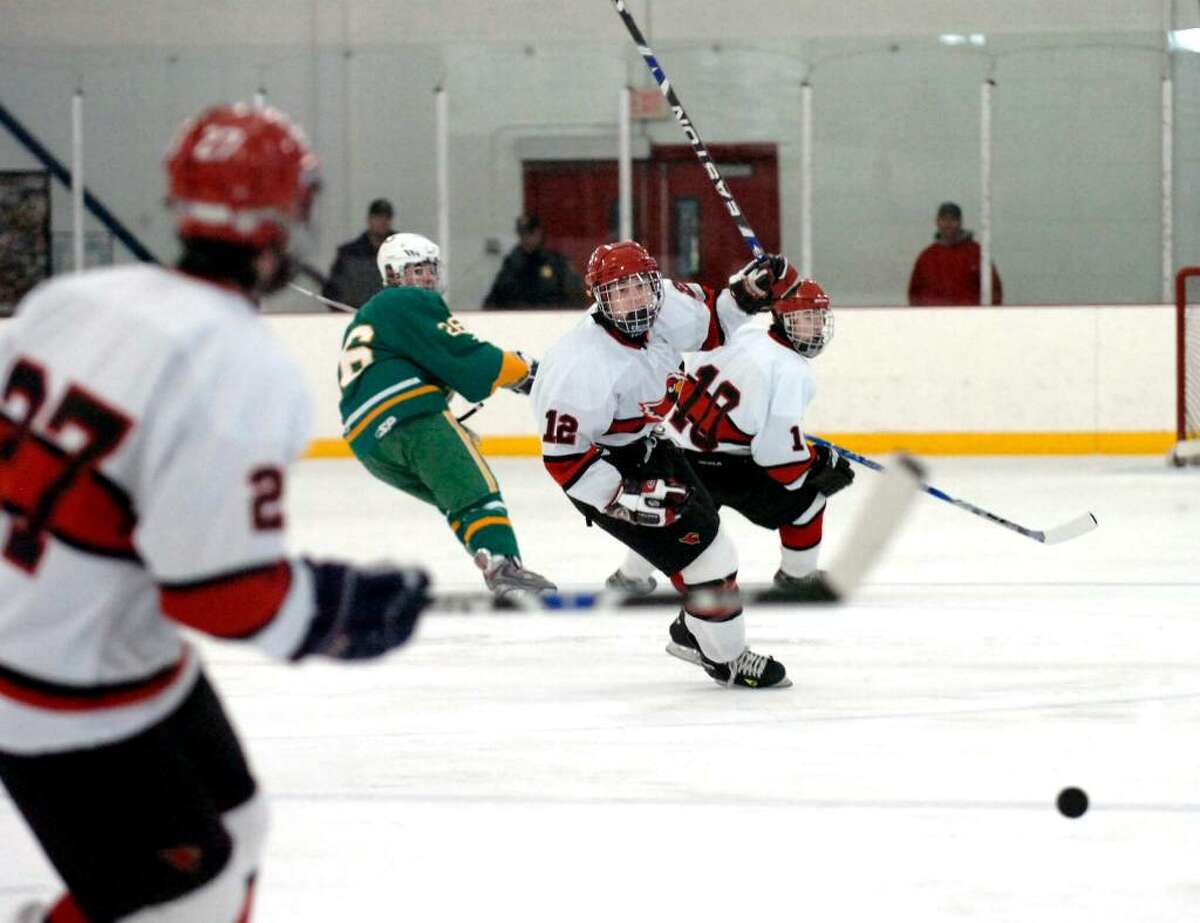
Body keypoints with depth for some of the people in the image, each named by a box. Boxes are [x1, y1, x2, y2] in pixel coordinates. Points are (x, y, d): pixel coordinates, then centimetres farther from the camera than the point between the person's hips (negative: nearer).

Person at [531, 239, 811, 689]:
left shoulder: (670, 305, -16)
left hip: (647, 443, 8)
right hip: (602, 466, -8)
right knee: (696, 549, -11)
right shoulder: (585, 367, -36)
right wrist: (626, 497, -35)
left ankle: (693, 633, 43)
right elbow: (563, 457, -30)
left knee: (704, 527, 19)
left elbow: (709, 323, 9)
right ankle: (726, 658, 7)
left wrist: (746, 292, -8)